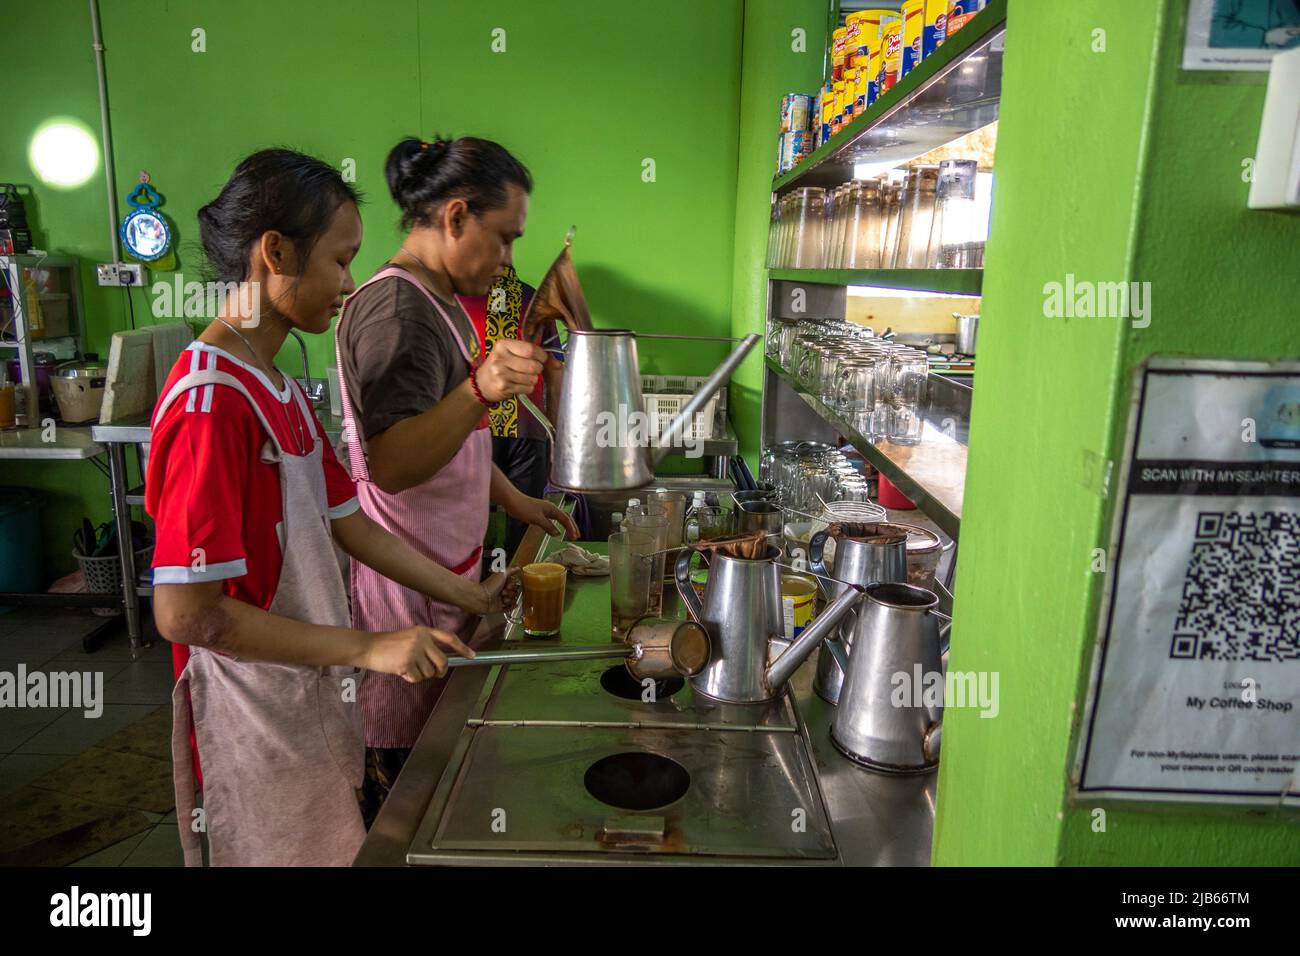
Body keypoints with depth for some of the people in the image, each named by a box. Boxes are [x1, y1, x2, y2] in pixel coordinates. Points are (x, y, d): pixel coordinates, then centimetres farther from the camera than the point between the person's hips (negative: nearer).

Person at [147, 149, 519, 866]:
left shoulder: (277, 389, 5)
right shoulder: (209, 402, -24)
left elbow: (348, 523, 8)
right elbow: (184, 613, -26)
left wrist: (471, 596, 8)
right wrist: (366, 647, -23)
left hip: (309, 694, 8)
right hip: (253, 718, -8)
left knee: (331, 847, 23)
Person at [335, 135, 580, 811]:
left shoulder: (437, 300, 14)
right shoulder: (396, 307, -19)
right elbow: (390, 465, -29)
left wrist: (515, 501, 17)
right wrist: (480, 390, -41)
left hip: (444, 567, 10)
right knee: (403, 761, 6)